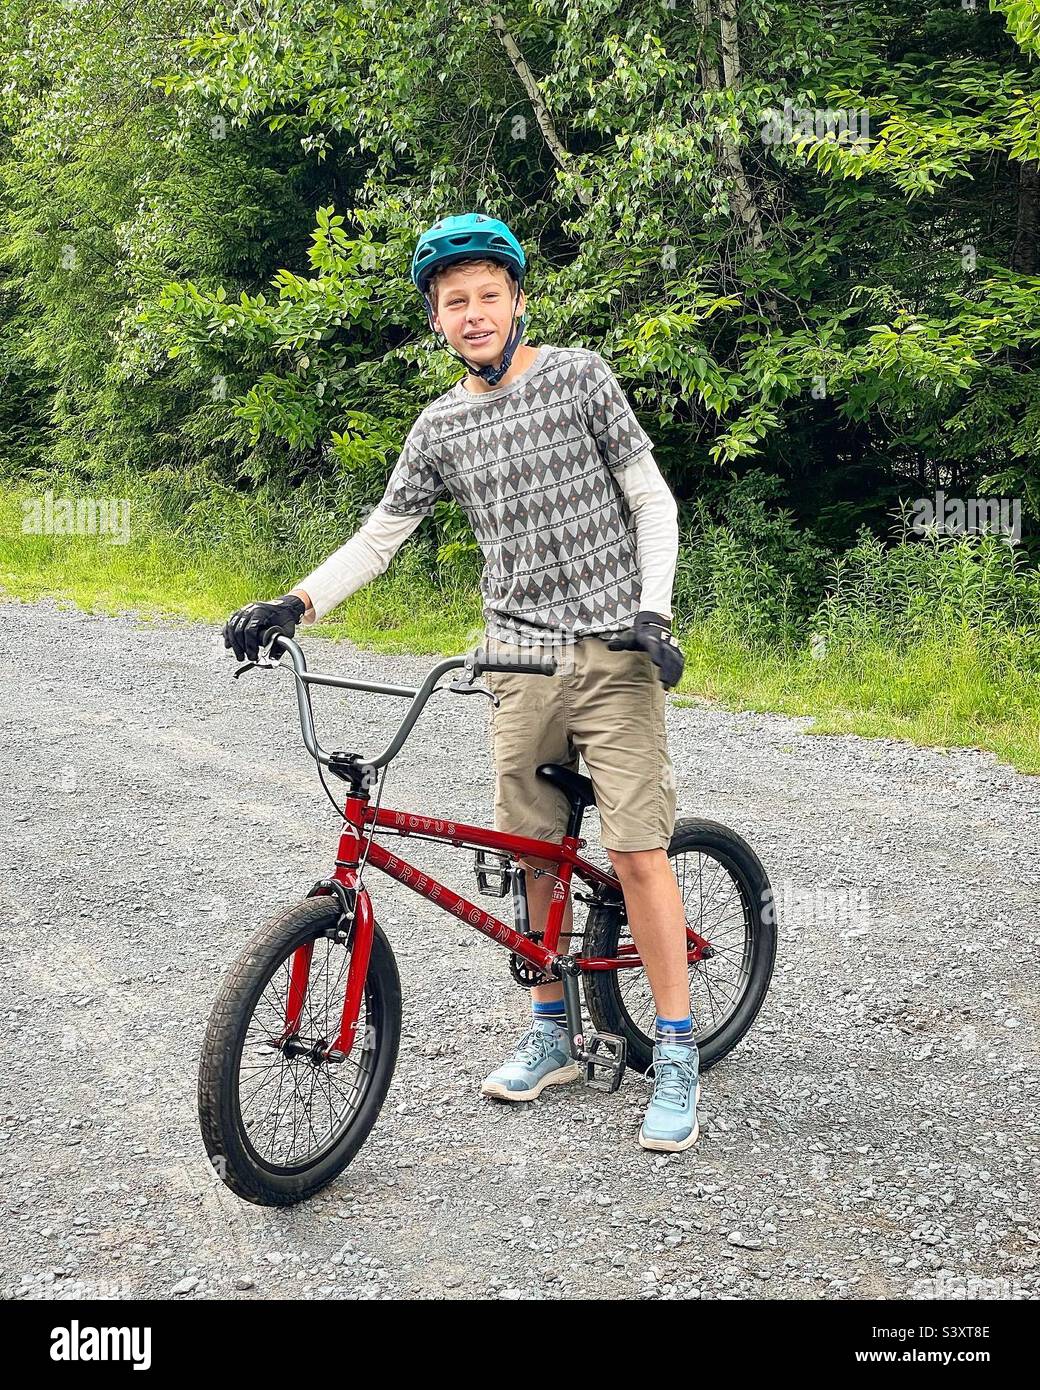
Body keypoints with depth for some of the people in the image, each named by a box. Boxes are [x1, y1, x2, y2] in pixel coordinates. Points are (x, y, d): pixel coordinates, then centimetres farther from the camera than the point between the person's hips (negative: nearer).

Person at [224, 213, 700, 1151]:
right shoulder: (440, 427, 9)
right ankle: (552, 1033, 25)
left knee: (636, 852, -7)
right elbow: (380, 534, 8)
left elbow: (652, 499, 0)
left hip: (613, 653, -4)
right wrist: (294, 604, -6)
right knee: (536, 853, 9)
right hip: (520, 662, 4)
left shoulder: (579, 375, 0)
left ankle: (677, 1055, 4)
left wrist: (654, 612, -13)